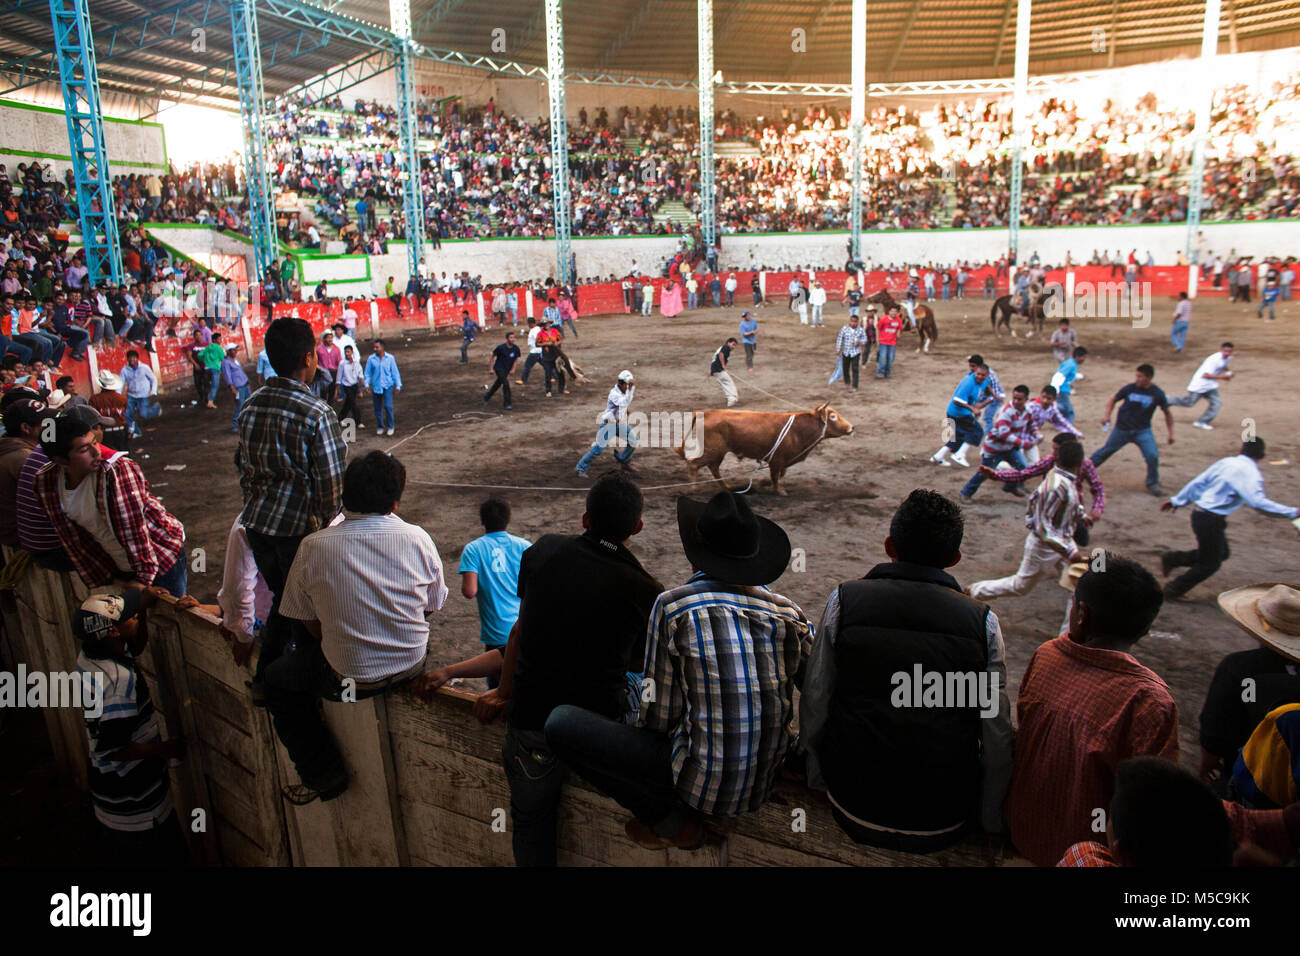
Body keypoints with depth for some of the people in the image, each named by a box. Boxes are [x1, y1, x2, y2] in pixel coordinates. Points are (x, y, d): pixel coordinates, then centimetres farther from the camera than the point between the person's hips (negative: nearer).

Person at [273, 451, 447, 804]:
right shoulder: (418, 538, -10)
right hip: (413, 664, 4)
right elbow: (432, 606, 2)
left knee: (277, 680, 22)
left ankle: (323, 777, 24)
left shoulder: (314, 547, -14)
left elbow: (308, 620, -3)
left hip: (351, 680, -4)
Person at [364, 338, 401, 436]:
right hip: (376, 386, 2)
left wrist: (398, 385, 0)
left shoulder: (390, 358, -3)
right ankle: (380, 426, 24)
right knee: (377, 408, 7)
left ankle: (391, 426, 3)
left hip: (387, 385, -2)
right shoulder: (371, 359, -1)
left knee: (388, 406, -13)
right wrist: (367, 384, -5)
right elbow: (367, 373, 5)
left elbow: (395, 372, 2)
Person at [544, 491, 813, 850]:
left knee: (559, 723, -4)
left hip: (702, 782, -6)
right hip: (764, 785, 7)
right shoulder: (789, 612, 0)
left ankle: (672, 822, 2)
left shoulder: (673, 605, -12)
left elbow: (658, 716, -8)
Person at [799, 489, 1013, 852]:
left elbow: (813, 707, -7)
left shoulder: (844, 601, -11)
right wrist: (990, 821, 9)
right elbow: (997, 738, -7)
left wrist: (819, 780, 10)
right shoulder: (983, 622, -10)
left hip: (855, 812, 0)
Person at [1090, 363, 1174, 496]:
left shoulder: (1157, 394, -10)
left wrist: (1171, 433, -1)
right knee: (1105, 451, 10)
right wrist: (1107, 414, -10)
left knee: (1153, 455, -16)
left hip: (1142, 430, 0)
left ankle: (1152, 483, 5)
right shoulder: (1130, 389, -10)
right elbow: (1113, 399, 5)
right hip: (1122, 429, 1)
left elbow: (1167, 413, 2)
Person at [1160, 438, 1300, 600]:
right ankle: (1173, 591, 16)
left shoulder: (1226, 462, 7)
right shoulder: (1251, 474, -15)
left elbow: (1197, 482, 9)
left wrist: (1177, 501, 18)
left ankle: (1171, 558, 24)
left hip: (1199, 513, 8)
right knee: (1210, 564, 9)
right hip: (1211, 520, -8)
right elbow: (1258, 503, -29)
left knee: (1222, 553, 24)